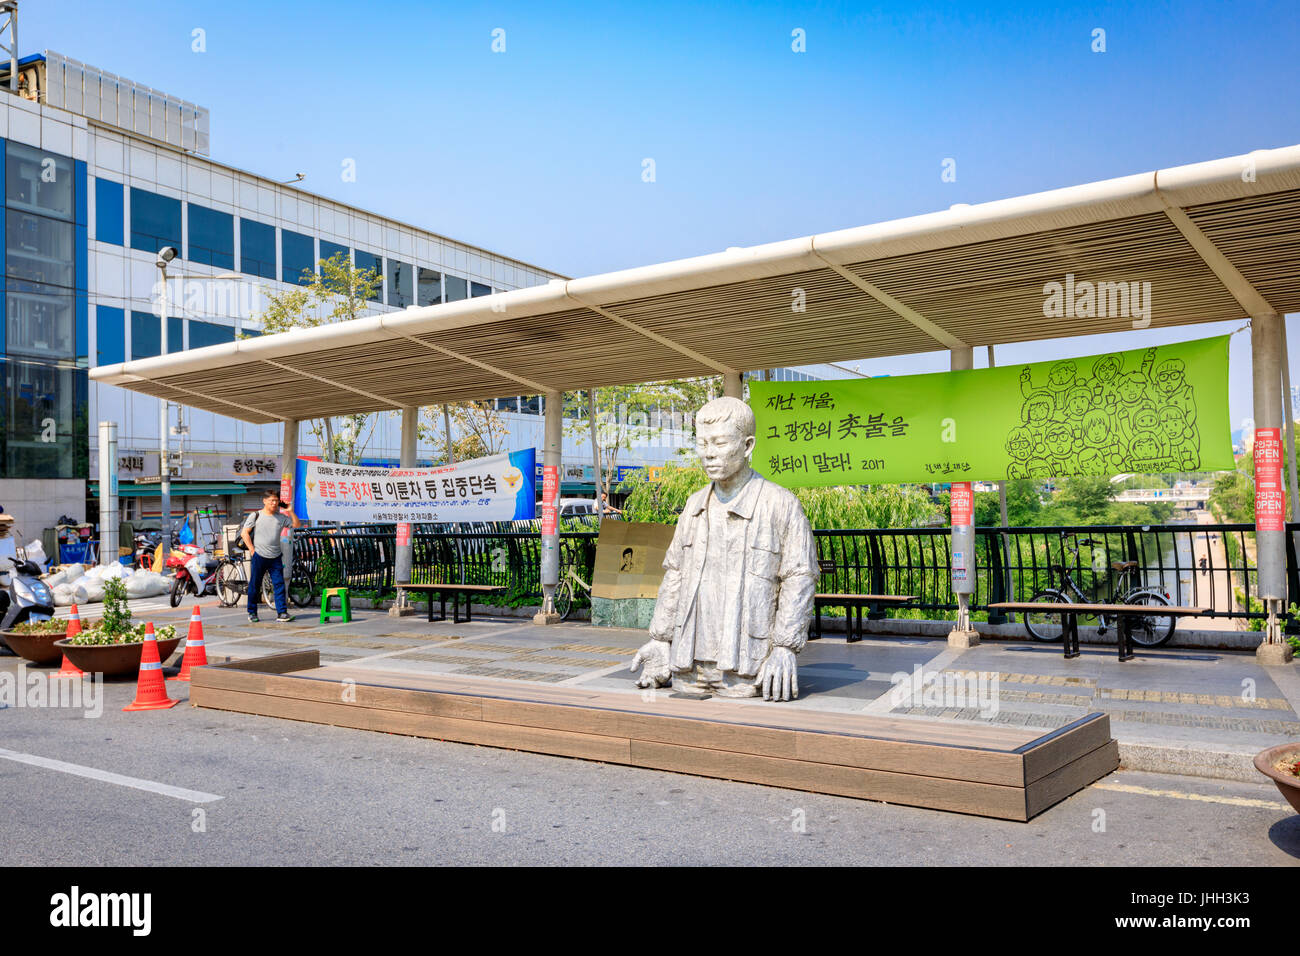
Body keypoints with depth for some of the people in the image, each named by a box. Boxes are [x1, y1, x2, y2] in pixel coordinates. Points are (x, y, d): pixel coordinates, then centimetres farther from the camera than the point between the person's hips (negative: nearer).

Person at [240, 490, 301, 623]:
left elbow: (297, 525, 4)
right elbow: (244, 533, 1)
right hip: (259, 556, -2)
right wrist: (252, 550, -5)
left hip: (275, 557, 2)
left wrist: (290, 511, -7)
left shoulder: (281, 517, 9)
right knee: (254, 585, 4)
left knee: (279, 584, -5)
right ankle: (252, 613, 16)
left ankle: (281, 612, -4)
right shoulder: (255, 516, 2)